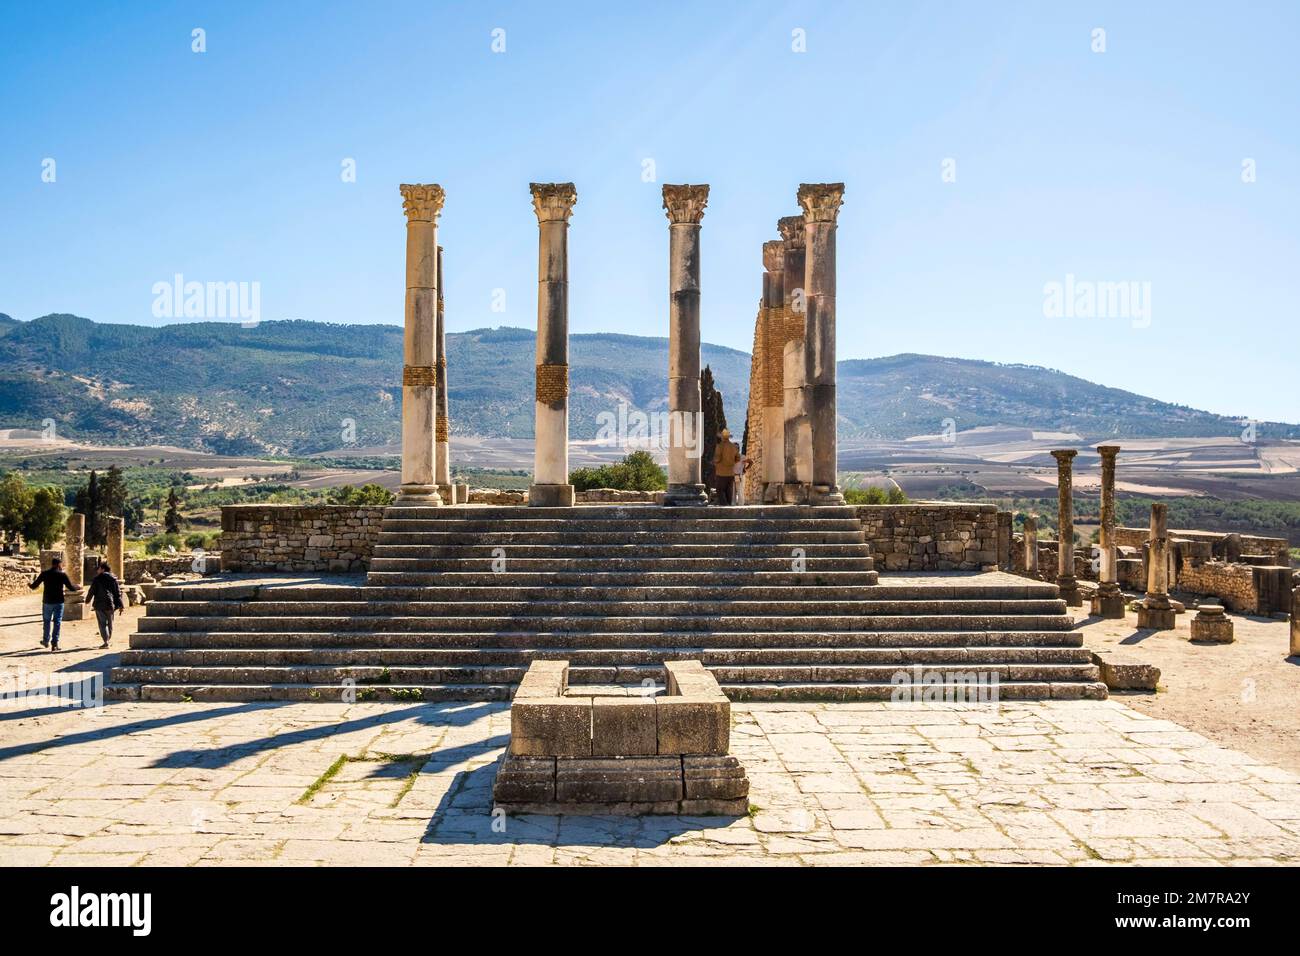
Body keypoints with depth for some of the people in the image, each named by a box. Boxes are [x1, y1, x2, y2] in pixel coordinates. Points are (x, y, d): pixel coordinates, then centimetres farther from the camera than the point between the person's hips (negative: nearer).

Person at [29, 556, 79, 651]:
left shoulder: (44, 573, -1)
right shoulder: (63, 574, -6)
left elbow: (34, 586, 3)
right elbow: (71, 587, -6)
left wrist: (30, 585, 26)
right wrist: (78, 588, 14)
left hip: (47, 601, 2)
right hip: (59, 602, -2)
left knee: (46, 621, 19)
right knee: (57, 622, 3)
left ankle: (46, 641, 31)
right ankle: (54, 643, -1)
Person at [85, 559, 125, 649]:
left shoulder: (97, 578, -7)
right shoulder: (113, 579, 5)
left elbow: (92, 591, -5)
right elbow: (118, 593, 4)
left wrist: (88, 600, 14)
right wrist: (121, 605, 6)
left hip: (100, 604, -4)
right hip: (110, 604, 4)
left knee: (102, 623, -3)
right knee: (109, 622, 16)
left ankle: (106, 642, -12)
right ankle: (108, 639, 26)